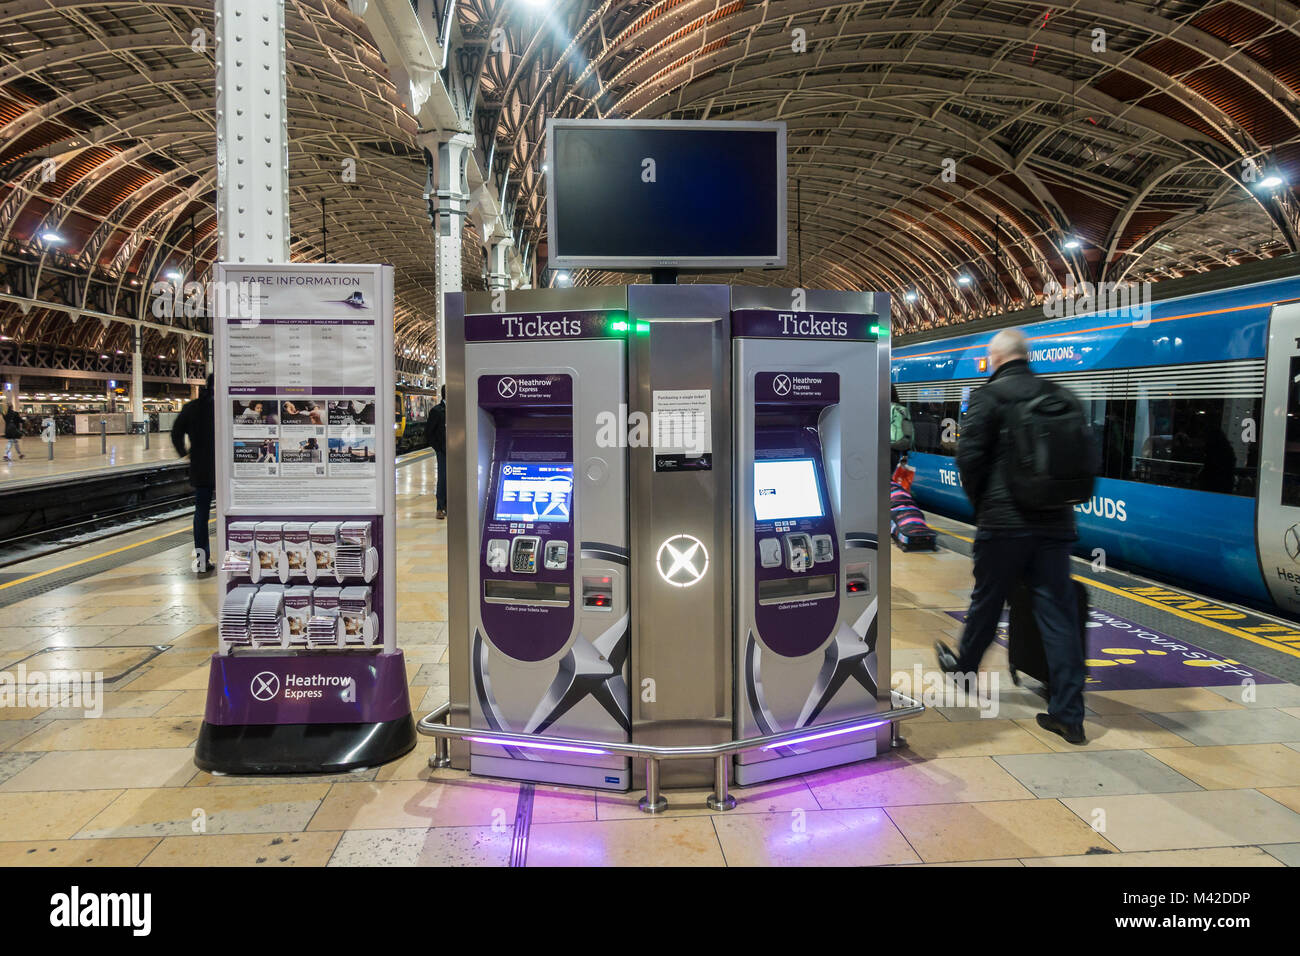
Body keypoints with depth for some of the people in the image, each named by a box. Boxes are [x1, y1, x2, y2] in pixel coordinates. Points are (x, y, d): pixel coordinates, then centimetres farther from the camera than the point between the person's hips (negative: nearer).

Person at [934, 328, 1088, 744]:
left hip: (1004, 521, -4)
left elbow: (969, 454, -13)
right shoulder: (1061, 395, 8)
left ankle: (964, 663, 38)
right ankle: (1068, 714, 6)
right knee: (1058, 611, 5)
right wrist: (1061, 497, 16)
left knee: (987, 599, 15)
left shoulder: (988, 396, -7)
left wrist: (980, 502, 2)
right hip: (1056, 522, 4)